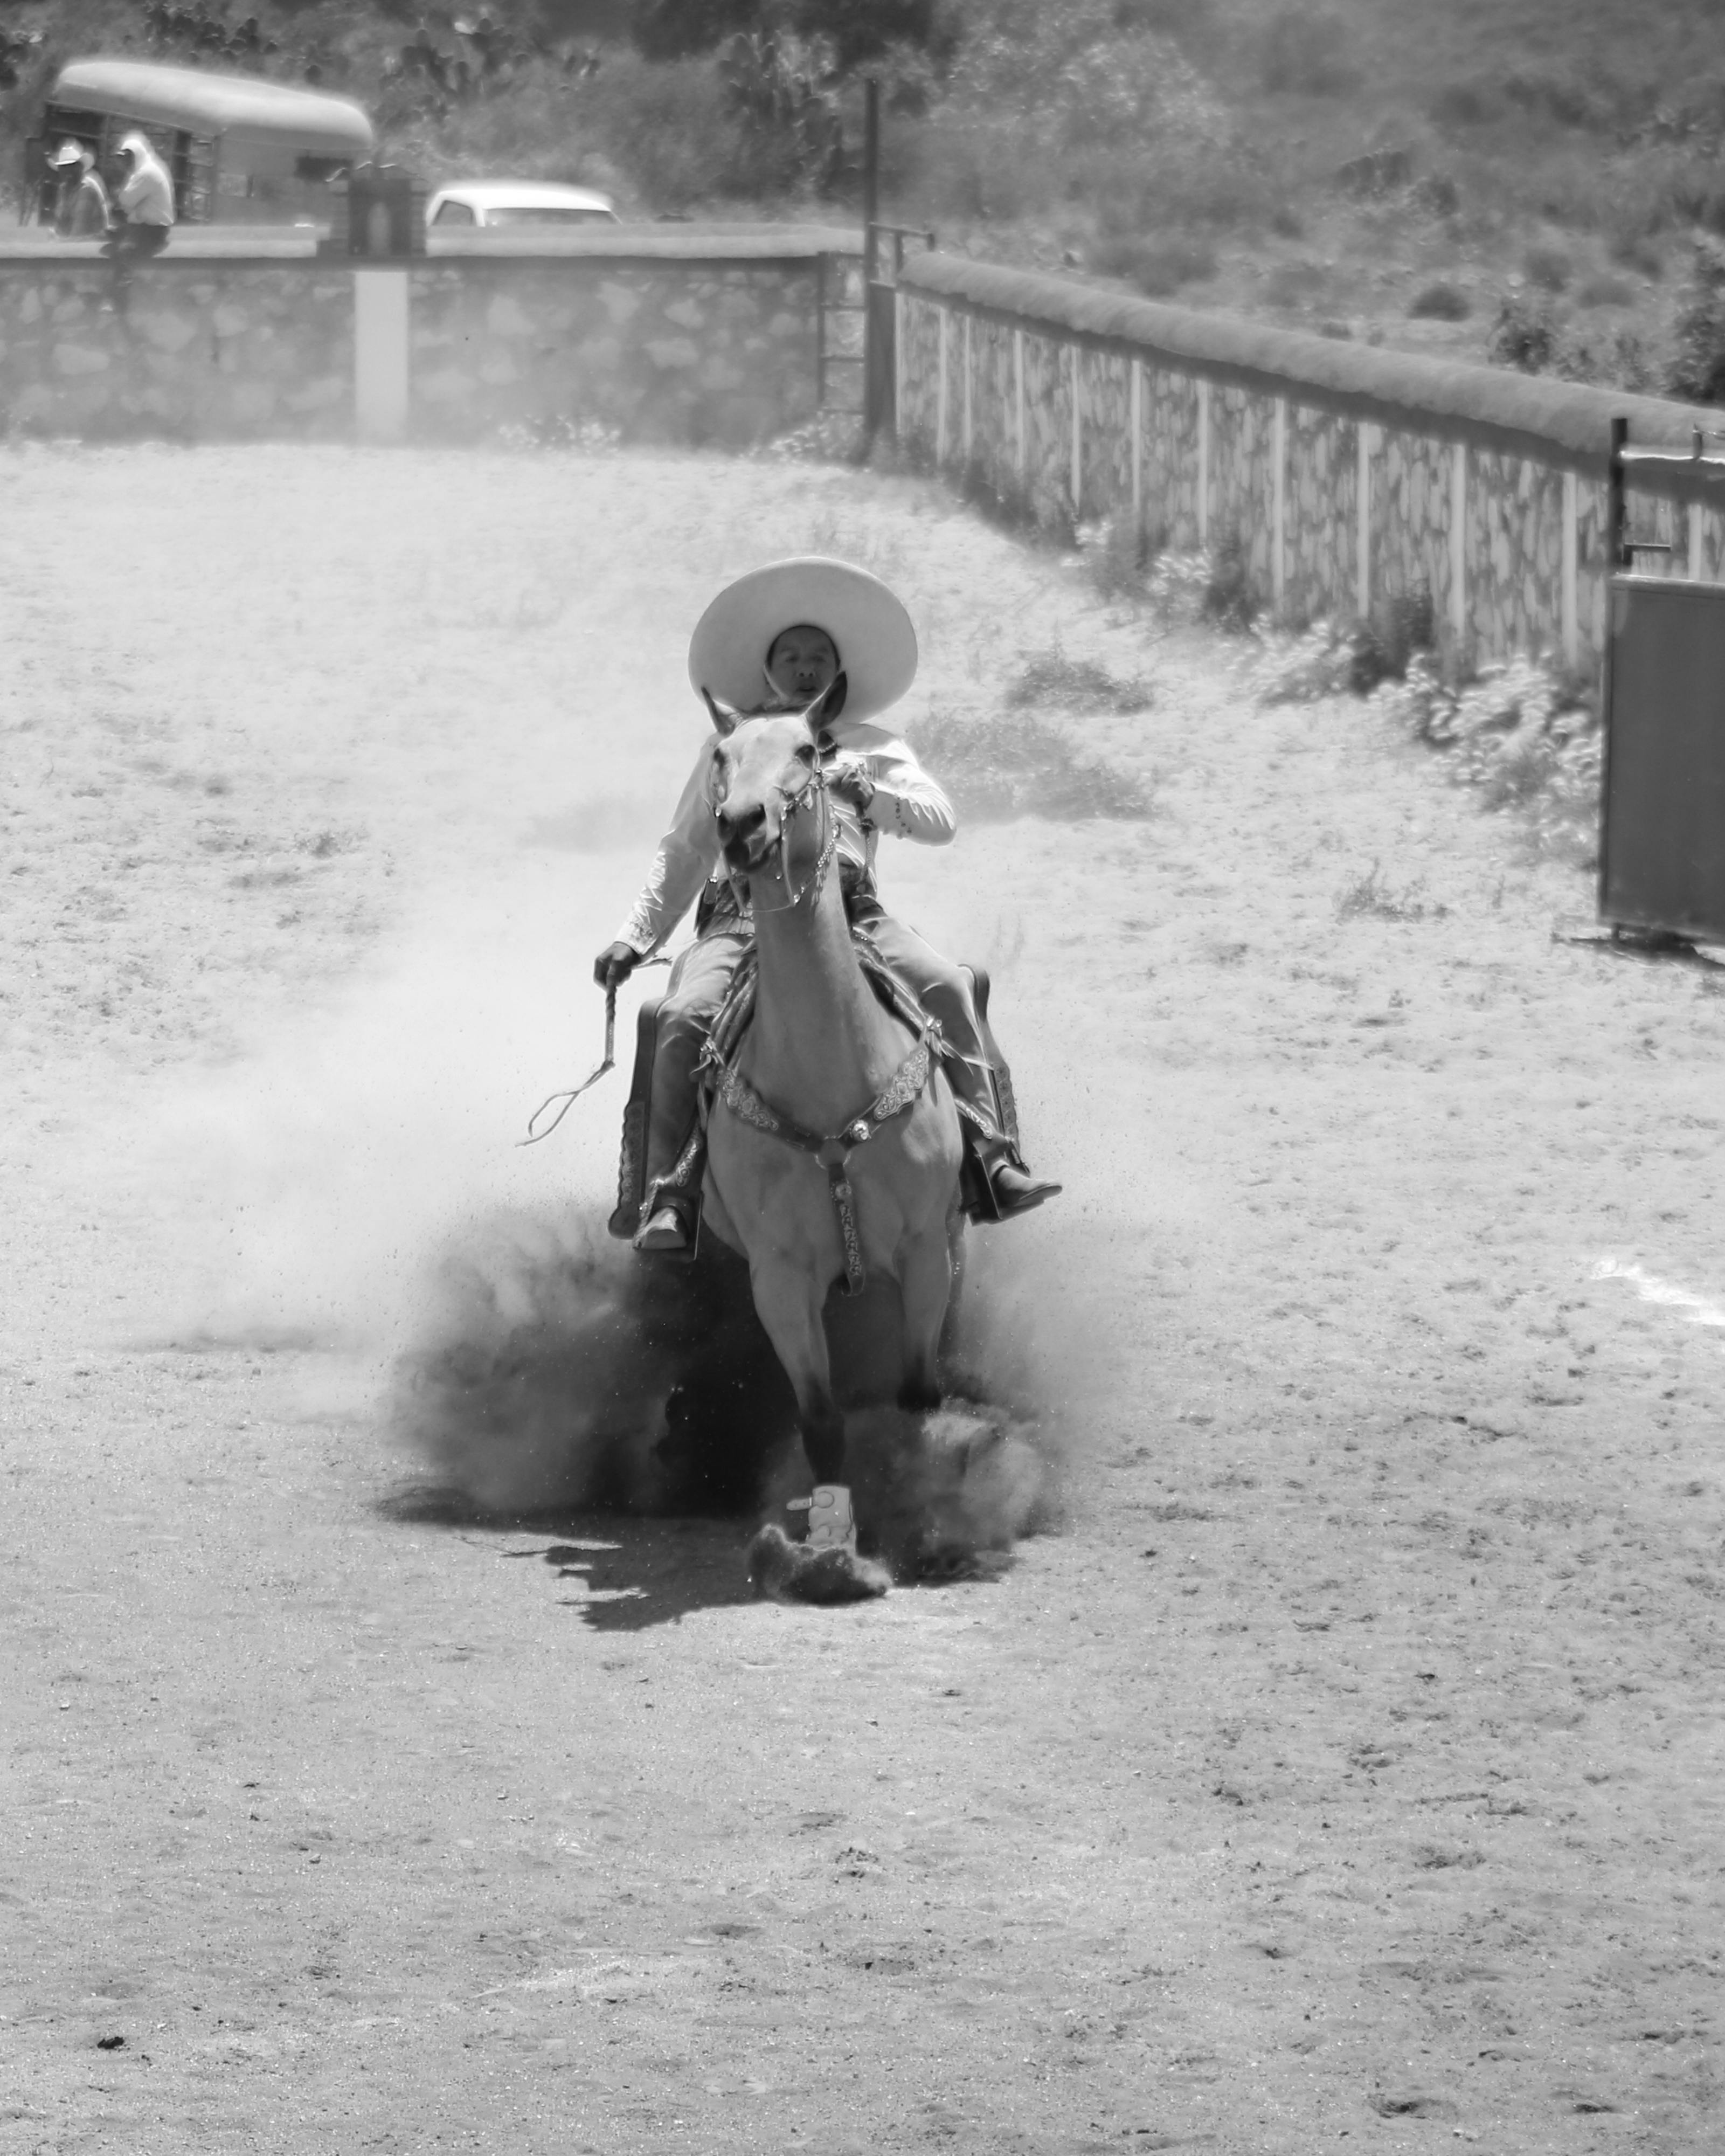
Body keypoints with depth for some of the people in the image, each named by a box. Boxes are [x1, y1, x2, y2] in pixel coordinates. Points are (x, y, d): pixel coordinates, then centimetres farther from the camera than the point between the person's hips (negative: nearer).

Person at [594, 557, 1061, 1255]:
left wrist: (863, 790, -8)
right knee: (685, 1016, -29)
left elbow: (940, 822, 8)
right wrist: (636, 935, 11)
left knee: (947, 986, -26)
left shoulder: (873, 749, 21)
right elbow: (682, 852, 24)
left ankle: (990, 1166, -30)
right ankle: (669, 1202, -30)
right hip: (742, 911, 0)